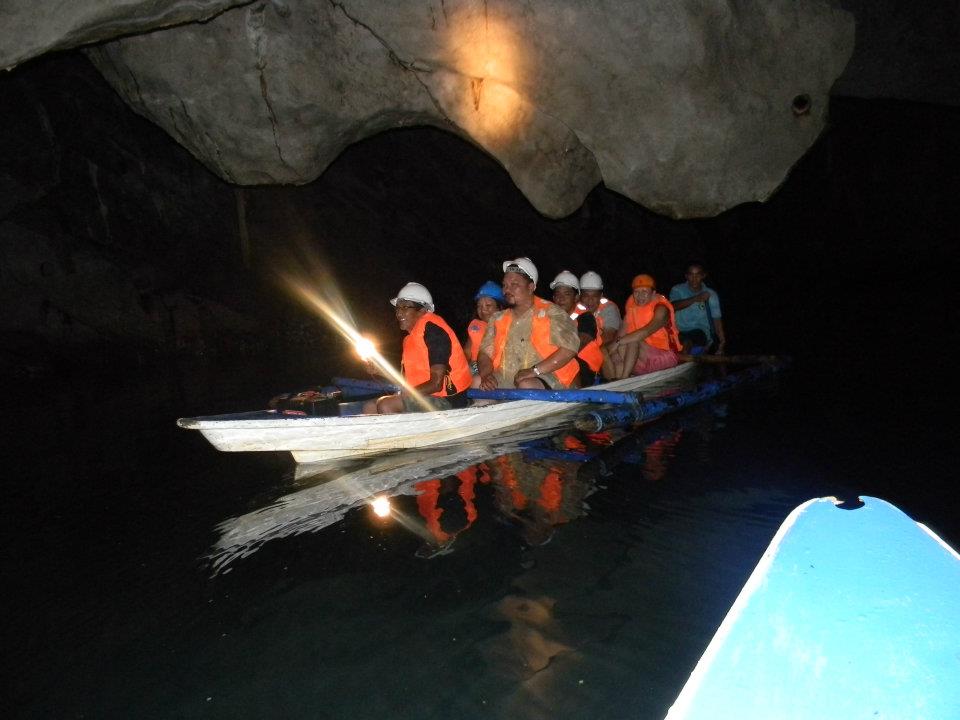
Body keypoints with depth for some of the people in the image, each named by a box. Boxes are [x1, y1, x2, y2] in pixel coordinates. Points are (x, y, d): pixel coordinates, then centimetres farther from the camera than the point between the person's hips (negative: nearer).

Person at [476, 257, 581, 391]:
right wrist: (486, 374, -10)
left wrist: (535, 370, -20)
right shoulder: (498, 319, 16)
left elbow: (570, 347, -13)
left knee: (526, 385, -36)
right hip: (506, 379, 5)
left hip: (546, 377, -4)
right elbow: (485, 353, 13)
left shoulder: (550, 313, -1)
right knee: (477, 382, -19)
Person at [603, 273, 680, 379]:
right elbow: (624, 330, 1)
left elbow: (646, 332, -31)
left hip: (665, 356, -5)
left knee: (632, 341, -31)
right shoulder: (632, 304, 4)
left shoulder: (661, 308, -16)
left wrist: (617, 342, -35)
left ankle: (623, 378, -32)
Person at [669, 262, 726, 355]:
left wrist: (722, 343, -8)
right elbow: (673, 306, -13)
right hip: (680, 333, 1)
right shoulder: (677, 290, 8)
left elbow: (717, 320, 4)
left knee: (686, 341, -33)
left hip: (701, 333, -1)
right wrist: (695, 299, -26)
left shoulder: (711, 294, 9)